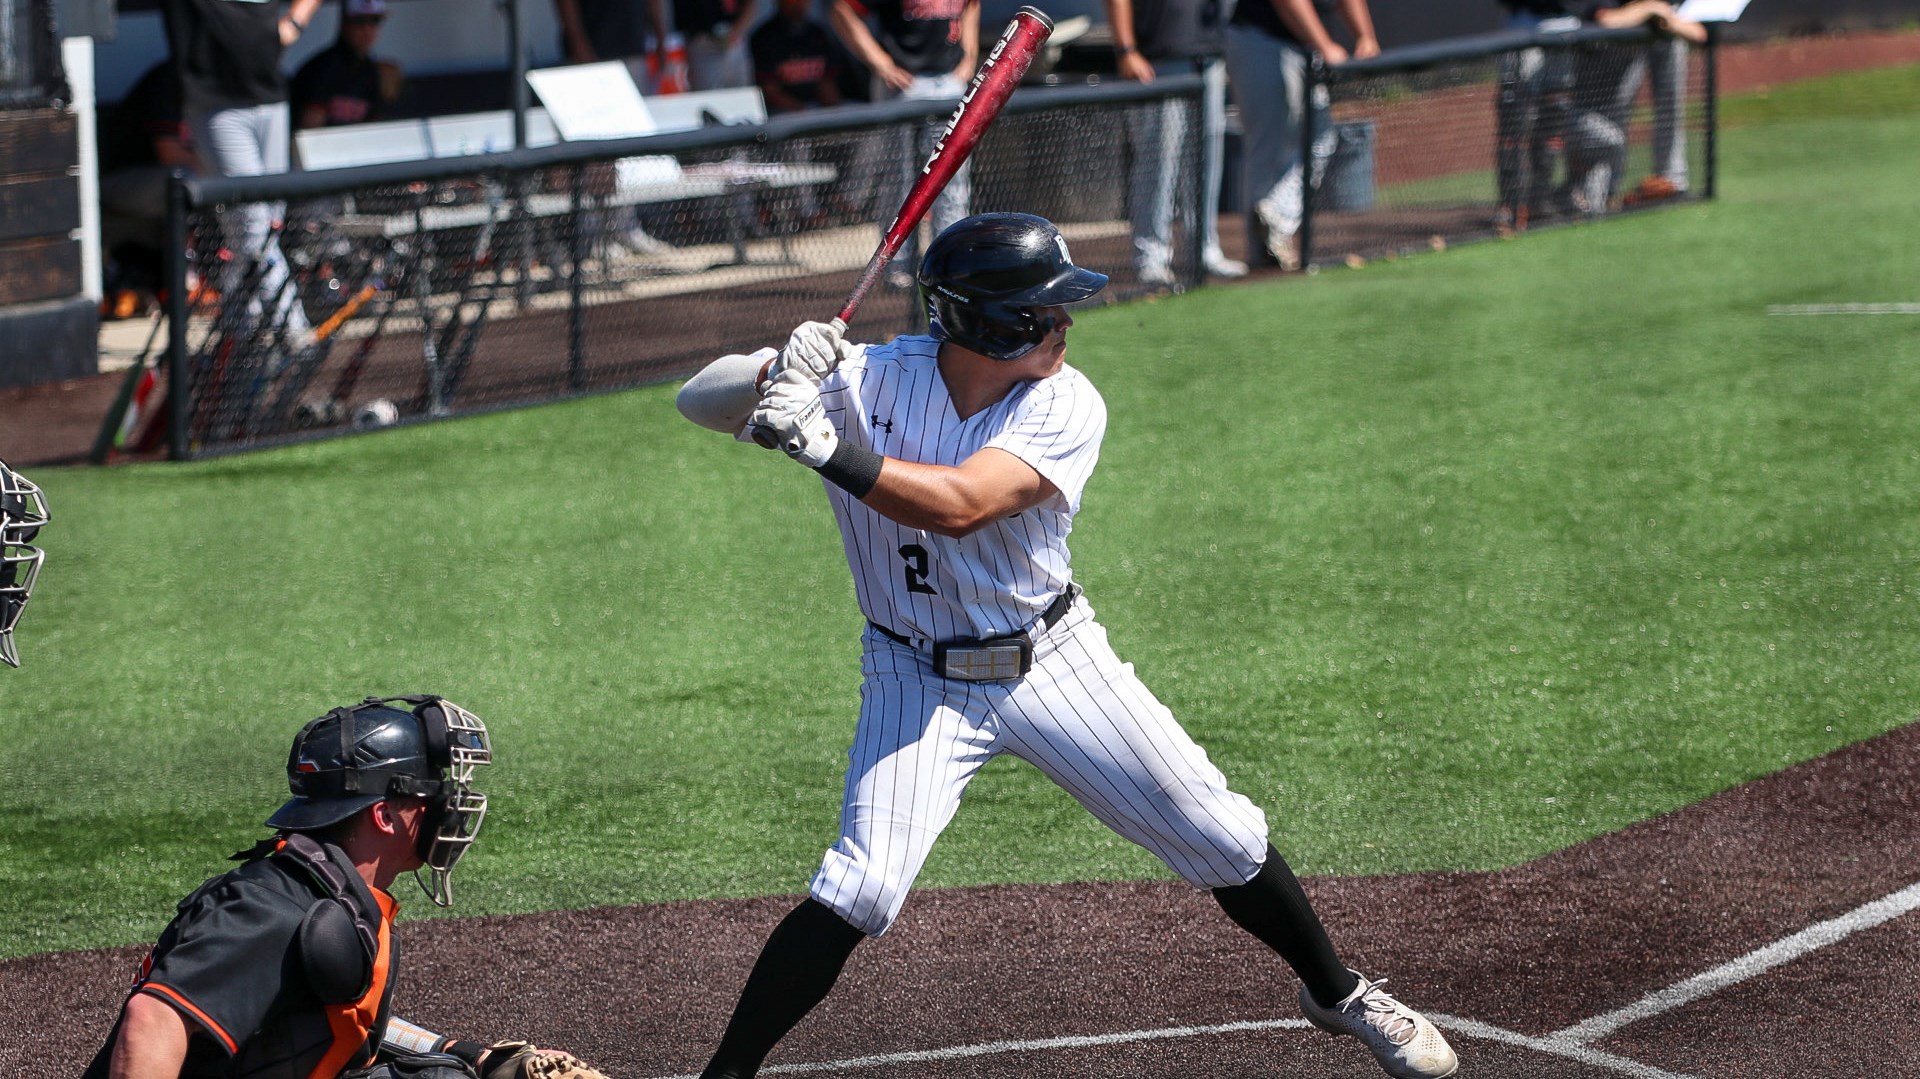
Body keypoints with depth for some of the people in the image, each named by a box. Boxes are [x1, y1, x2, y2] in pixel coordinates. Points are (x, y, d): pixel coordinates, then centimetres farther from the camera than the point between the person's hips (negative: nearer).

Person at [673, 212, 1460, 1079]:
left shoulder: (1067, 407, -17)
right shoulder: (866, 381, -17)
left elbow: (959, 505, -32)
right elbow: (702, 403, -19)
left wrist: (822, 448, -41)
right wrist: (778, 375, -40)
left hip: (1054, 666, 2)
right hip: (919, 682, -2)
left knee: (1225, 841, 7)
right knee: (862, 890, -20)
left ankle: (1337, 993, 32)